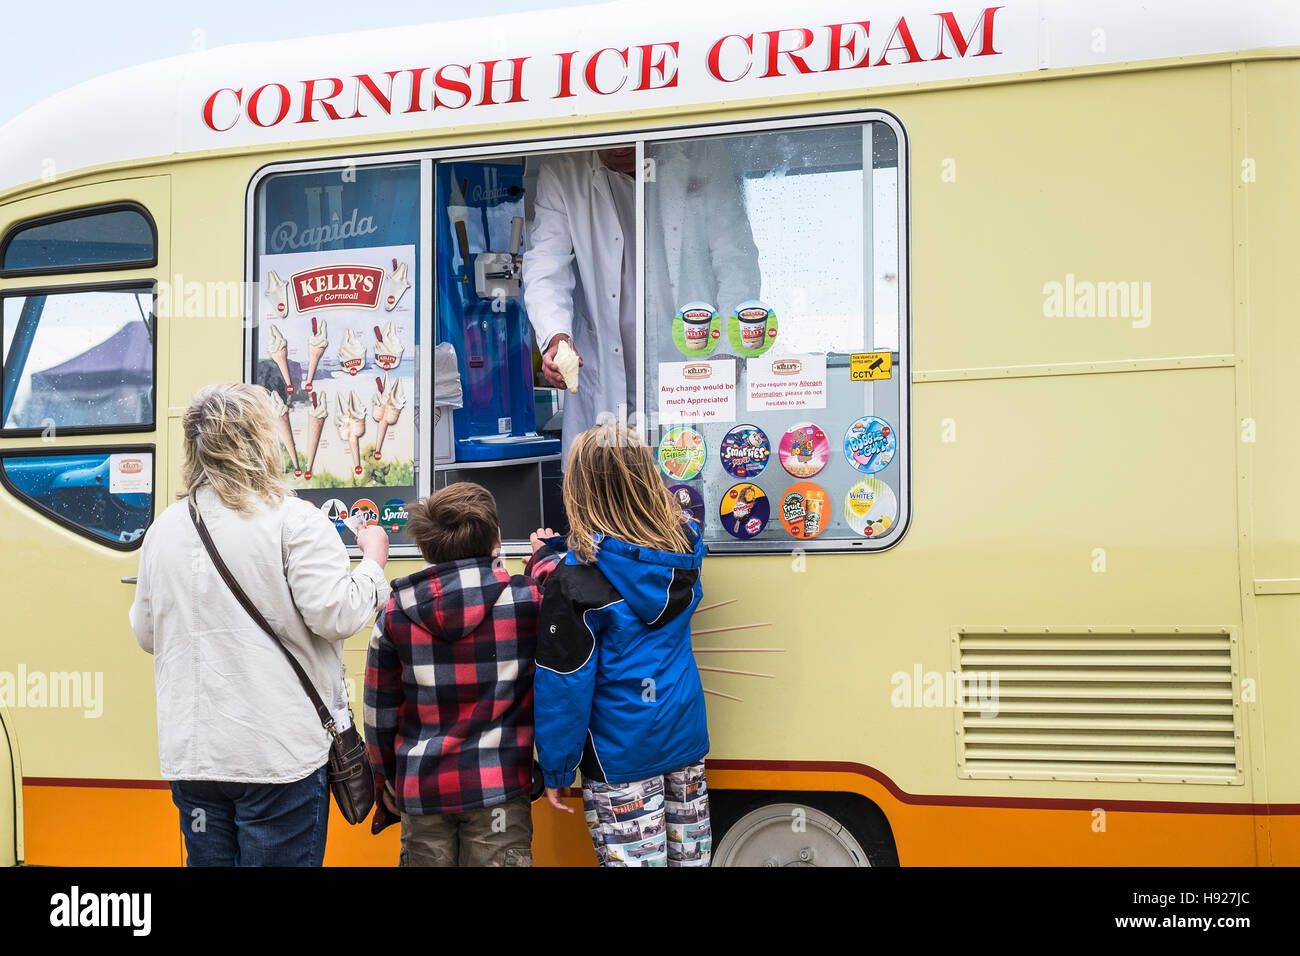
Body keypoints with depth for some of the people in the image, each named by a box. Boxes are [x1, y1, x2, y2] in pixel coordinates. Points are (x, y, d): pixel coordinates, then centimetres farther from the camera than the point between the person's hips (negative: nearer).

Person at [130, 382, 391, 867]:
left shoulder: (164, 528, 7)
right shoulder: (293, 520, -10)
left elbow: (145, 632, 17)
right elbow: (336, 616, -14)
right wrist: (373, 563, 3)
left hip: (190, 754, 5)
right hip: (280, 751, -5)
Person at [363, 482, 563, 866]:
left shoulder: (394, 614, -2)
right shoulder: (526, 600, -9)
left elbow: (380, 710, 5)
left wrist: (386, 782, 18)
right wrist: (546, 557, 30)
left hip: (422, 790, 2)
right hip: (499, 785, -2)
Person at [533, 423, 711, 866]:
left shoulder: (577, 576, -17)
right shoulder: (685, 548, -1)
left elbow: (563, 684, -15)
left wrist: (555, 770, -6)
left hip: (621, 755, -6)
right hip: (685, 740, 6)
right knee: (690, 856, 13)